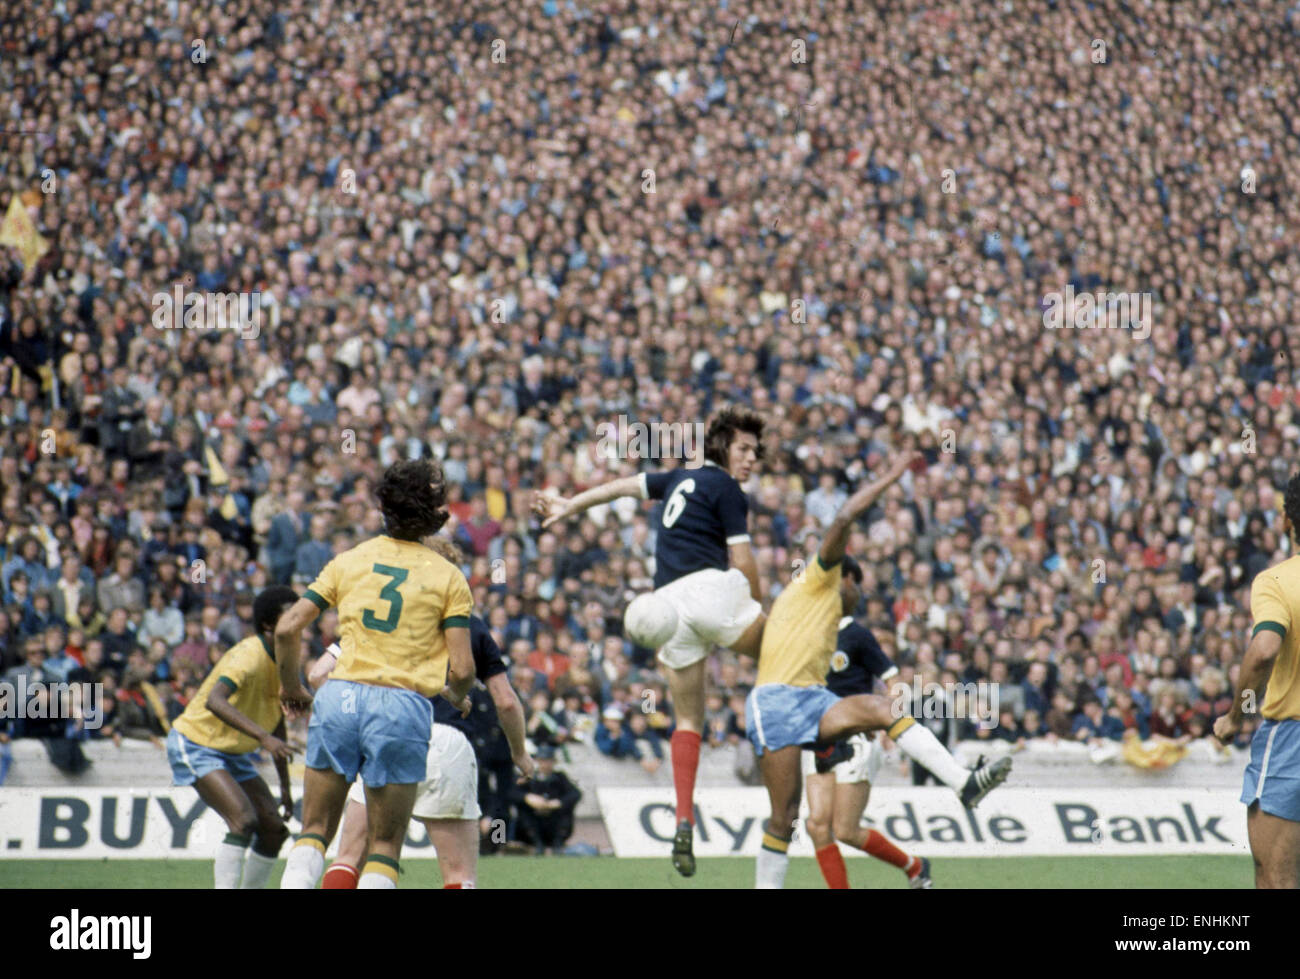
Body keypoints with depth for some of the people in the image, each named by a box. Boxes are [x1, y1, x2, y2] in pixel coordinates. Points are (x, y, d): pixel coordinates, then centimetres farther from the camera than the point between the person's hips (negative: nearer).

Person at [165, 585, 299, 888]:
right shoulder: (249, 656, -25)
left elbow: (276, 725, 16)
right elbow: (214, 701, -43)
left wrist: (285, 786, 16)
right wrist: (262, 737, -51)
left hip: (234, 754, 9)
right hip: (195, 745, -9)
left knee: (274, 830, 1)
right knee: (244, 820, -26)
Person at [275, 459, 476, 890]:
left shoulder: (349, 560, 9)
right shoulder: (448, 577, 3)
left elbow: (287, 628, 4)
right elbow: (462, 670, -3)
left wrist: (290, 685, 20)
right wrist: (458, 697, 19)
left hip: (339, 697, 2)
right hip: (402, 708, -2)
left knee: (314, 830, 10)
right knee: (385, 847, 6)